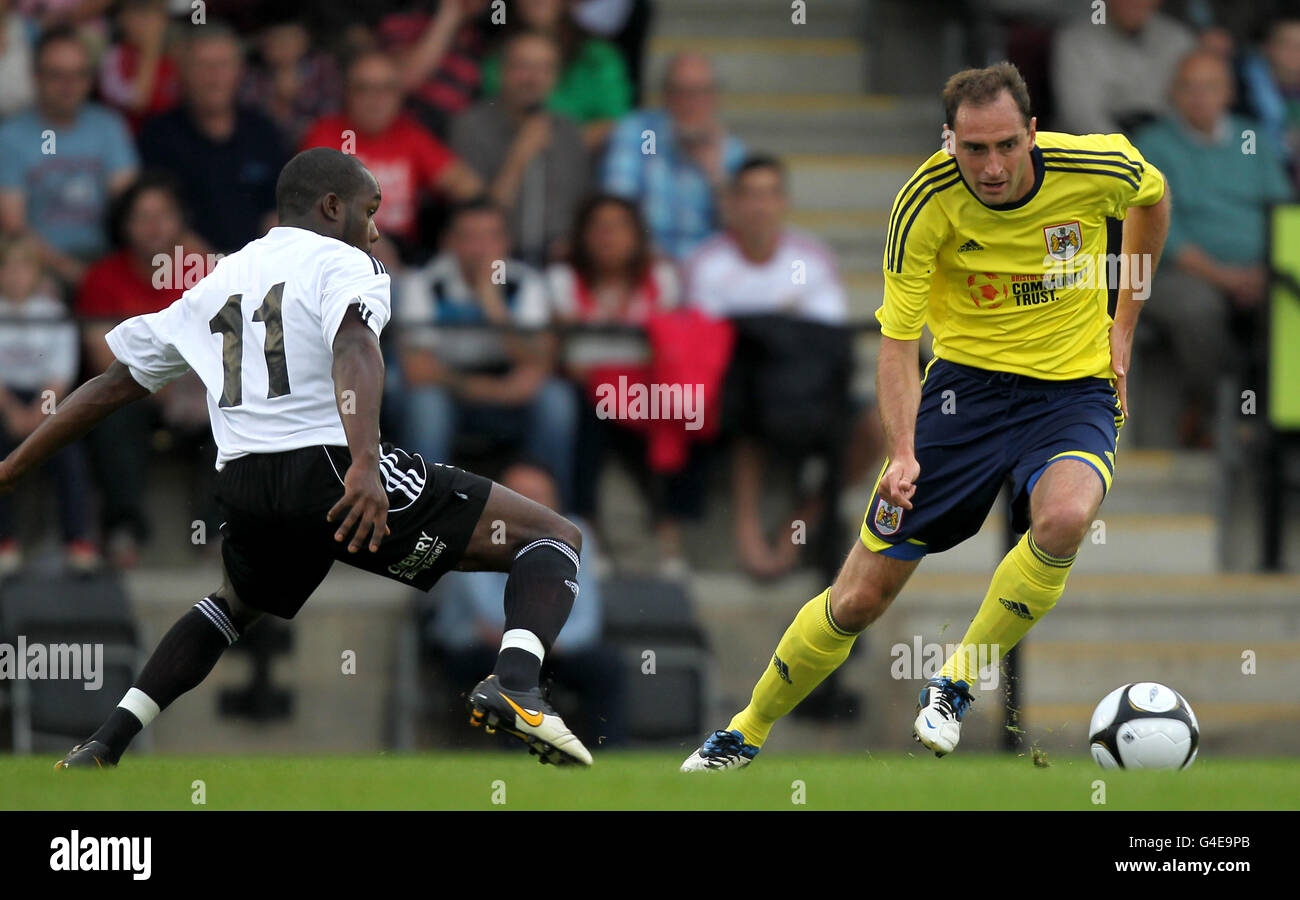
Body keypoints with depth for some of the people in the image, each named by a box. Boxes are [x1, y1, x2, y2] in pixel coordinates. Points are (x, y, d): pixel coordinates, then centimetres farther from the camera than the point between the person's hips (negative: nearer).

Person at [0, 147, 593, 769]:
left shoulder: (215, 286, 24)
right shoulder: (342, 263, 5)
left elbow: (112, 385, 28)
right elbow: (353, 347, -18)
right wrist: (364, 464, -33)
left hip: (242, 486, 6)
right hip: (331, 463, -6)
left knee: (235, 602, 39)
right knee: (556, 538, 2)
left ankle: (105, 743, 24)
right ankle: (514, 684, -26)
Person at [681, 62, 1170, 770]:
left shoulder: (1097, 167, -17)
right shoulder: (924, 201, -19)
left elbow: (1153, 196, 10)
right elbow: (897, 339, -13)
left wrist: (1124, 325, 8)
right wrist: (903, 450, -28)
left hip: (1075, 388, 0)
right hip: (967, 381, 0)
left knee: (1063, 518, -35)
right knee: (860, 597, 0)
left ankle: (954, 686, -12)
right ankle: (745, 734, 24)